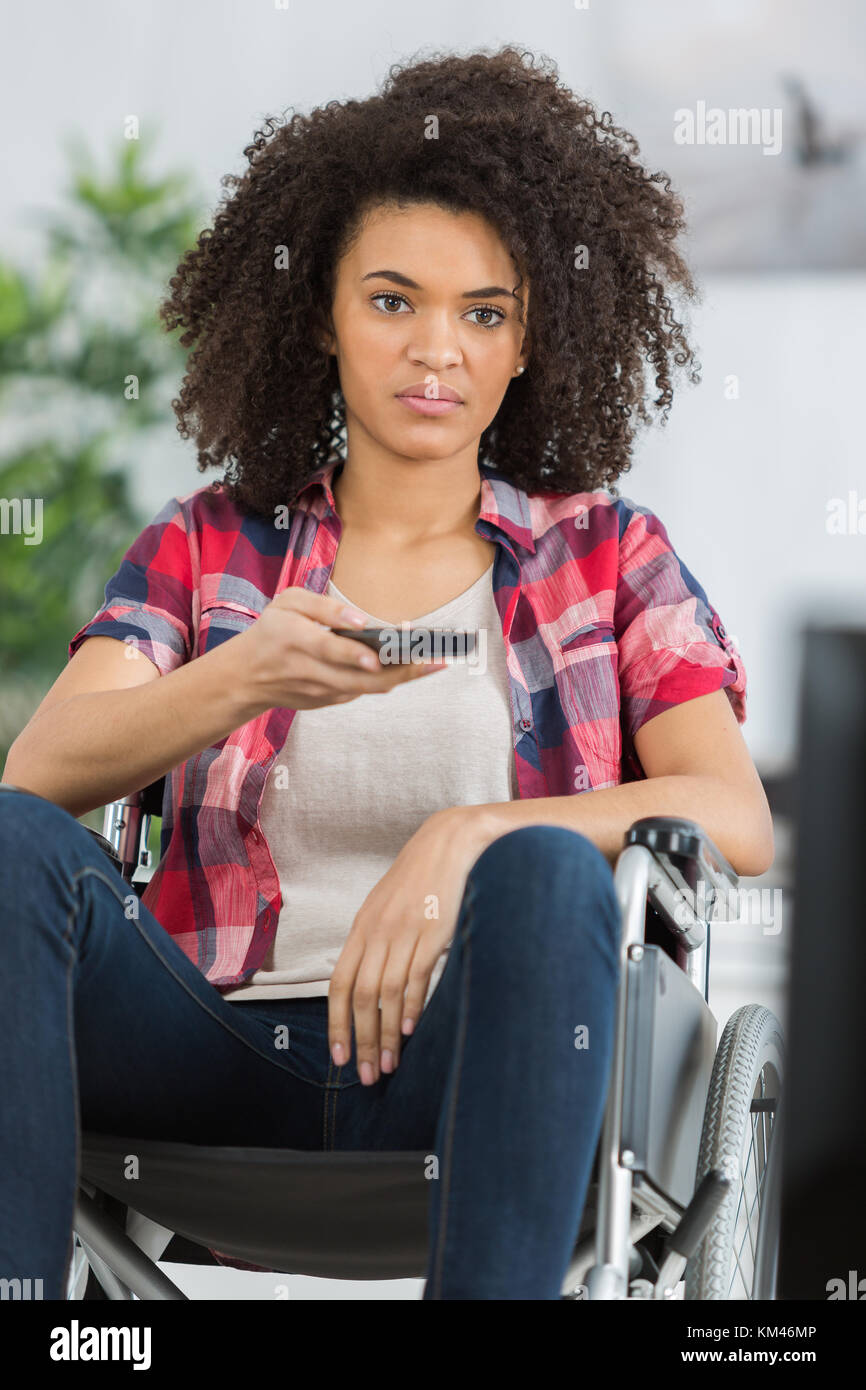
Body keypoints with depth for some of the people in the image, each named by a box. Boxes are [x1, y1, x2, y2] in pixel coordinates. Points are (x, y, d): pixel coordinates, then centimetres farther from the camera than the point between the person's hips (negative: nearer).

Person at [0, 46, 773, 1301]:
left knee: (543, 870, -34)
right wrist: (240, 683, -21)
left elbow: (737, 820, 1)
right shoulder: (207, 547, 18)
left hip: (467, 1057, -1)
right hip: (224, 1053, 1)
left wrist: (470, 838, -16)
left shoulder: (605, 553, 17)